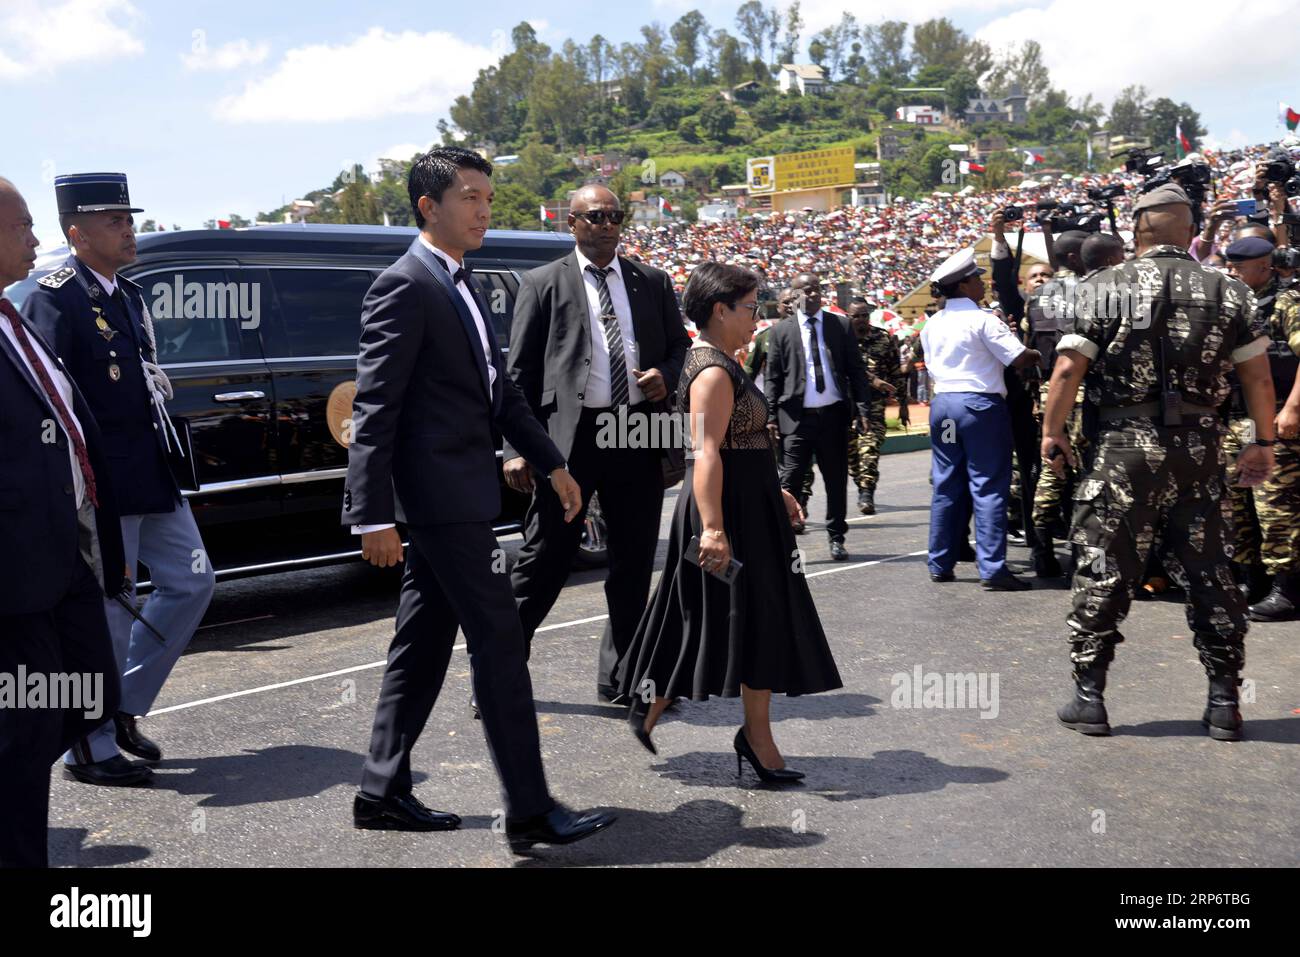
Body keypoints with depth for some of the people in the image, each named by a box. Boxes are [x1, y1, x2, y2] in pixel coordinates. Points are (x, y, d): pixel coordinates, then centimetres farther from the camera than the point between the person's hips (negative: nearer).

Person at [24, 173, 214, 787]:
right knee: (107, 610, -1)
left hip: (151, 476, 9)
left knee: (191, 581, 12)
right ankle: (91, 748, 13)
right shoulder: (57, 296, -11)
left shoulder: (128, 295, 16)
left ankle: (123, 707, 25)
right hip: (104, 482, -9)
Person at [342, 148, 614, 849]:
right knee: (499, 642, -7)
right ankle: (529, 809, 1)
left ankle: (383, 792, 23)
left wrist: (550, 462, 21)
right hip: (442, 494, -10)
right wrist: (374, 516, -19)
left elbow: (497, 388, 24)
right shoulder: (403, 287, -11)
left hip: (459, 492, 10)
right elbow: (375, 410, -16)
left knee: (423, 646, 13)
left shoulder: (463, 287, 18)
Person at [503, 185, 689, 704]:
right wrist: (517, 448, -9)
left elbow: (679, 344, 21)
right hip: (569, 433, -4)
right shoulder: (544, 284, 3)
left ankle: (621, 677, 24)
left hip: (637, 435, 4)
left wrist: (666, 375, -3)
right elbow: (519, 373, -1)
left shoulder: (653, 282, 13)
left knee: (635, 561, 10)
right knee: (545, 557, -1)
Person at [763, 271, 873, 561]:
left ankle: (836, 538, 22)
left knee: (836, 480, 10)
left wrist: (863, 407, -1)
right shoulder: (781, 330, 3)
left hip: (834, 413, 2)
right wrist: (771, 416, -4)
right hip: (797, 416, -2)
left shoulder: (840, 325, 7)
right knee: (789, 481, -4)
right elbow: (773, 377, 3)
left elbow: (856, 369, 7)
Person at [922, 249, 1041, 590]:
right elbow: (1018, 358, -14)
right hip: (981, 403, -6)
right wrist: (1040, 354, 6)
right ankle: (992, 568, -7)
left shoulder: (931, 325, 10)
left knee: (947, 486, 11)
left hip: (943, 402, 6)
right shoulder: (983, 319, -10)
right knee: (988, 488, -4)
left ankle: (940, 564, 16)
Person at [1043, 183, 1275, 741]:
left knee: (1103, 573, 4)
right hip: (1199, 449, 3)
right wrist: (1264, 442, 16)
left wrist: (1052, 433, 3)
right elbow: (1258, 374, 6)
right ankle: (1225, 702, 16)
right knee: (1208, 572, 10)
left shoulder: (1106, 289, -3)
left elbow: (1068, 369, -8)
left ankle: (1089, 696, 8)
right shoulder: (1226, 292, 6)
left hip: (1124, 445, -3)